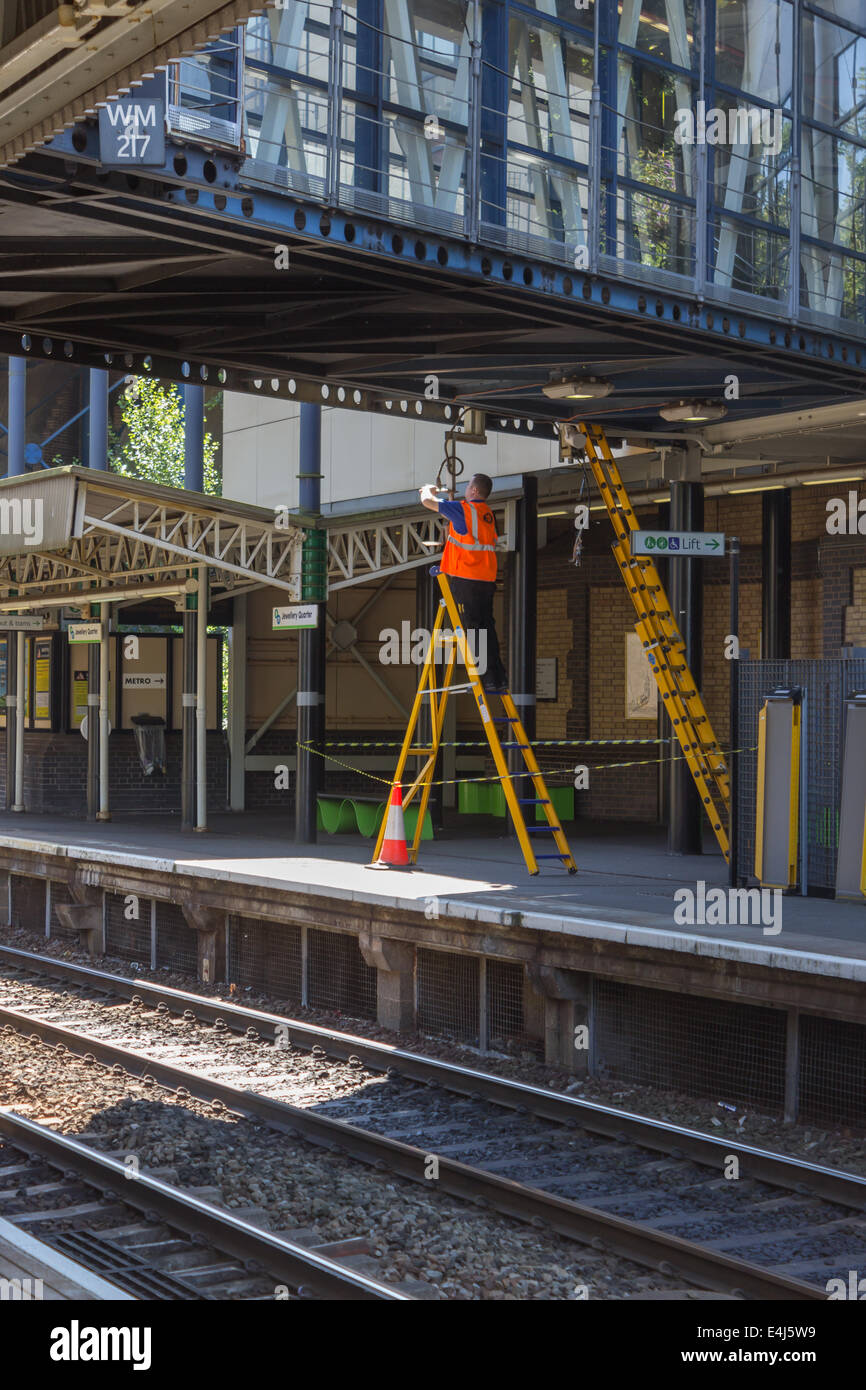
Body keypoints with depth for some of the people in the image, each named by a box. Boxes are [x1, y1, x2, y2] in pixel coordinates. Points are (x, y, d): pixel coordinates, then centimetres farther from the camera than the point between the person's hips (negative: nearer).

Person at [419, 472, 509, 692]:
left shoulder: (463, 509, -10)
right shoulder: (487, 513, 13)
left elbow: (428, 501, -2)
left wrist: (428, 490, 19)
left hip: (466, 580, -7)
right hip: (487, 579, 7)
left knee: (475, 628, -5)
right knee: (487, 627, 11)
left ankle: (489, 679, -6)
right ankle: (499, 678, 12)